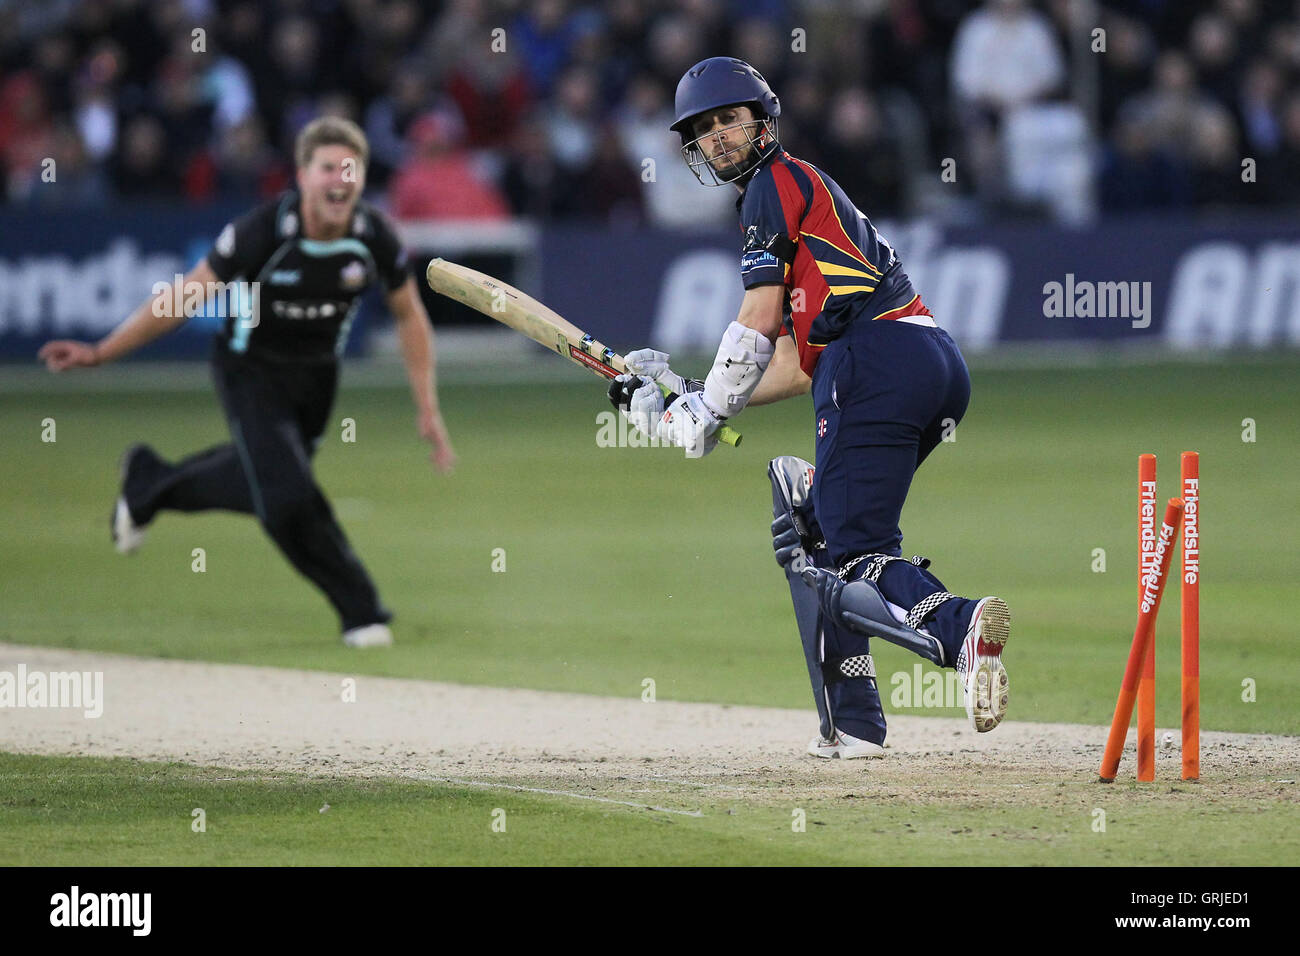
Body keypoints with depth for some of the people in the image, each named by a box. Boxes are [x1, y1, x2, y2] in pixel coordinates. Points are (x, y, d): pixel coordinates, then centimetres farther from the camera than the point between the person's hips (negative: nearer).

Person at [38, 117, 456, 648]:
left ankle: (149, 484, 45)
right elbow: (186, 295, -21)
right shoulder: (264, 232, -29)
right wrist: (101, 353, -23)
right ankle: (359, 611, -1)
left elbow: (409, 316, 0)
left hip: (318, 375, 5)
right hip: (252, 371, -5)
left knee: (260, 487, 18)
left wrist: (428, 410, -3)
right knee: (288, 498, -17)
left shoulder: (374, 237, -18)